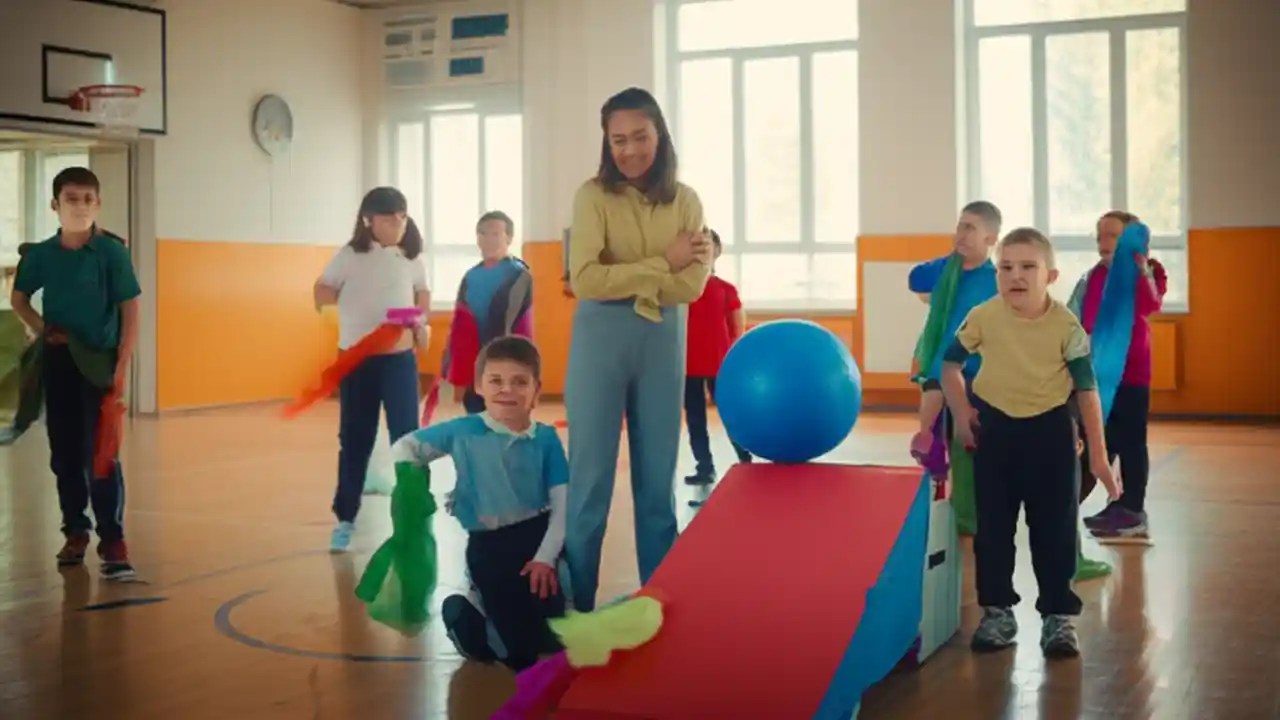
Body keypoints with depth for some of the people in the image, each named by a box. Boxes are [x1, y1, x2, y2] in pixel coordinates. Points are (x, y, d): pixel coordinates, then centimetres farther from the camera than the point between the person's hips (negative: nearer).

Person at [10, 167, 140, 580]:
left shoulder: (112, 252, -9)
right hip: (58, 364, 4)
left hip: (99, 363, -4)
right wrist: (41, 330, 0)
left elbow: (130, 311, -7)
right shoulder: (41, 255, 1)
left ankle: (113, 541, -2)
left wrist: (122, 367, -12)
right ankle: (75, 532, 25)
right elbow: (19, 298, 18)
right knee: (64, 454, 11)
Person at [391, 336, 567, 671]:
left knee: (554, 640, 1)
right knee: (523, 653, -5)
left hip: (540, 535, 2)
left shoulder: (546, 438, -1)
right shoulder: (463, 431, -3)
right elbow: (403, 448, 7)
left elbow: (563, 503, -3)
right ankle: (464, 616, 24)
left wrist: (546, 557, -12)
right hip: (489, 545, -2)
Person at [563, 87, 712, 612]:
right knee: (591, 474, 3)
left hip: (664, 341, 3)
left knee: (657, 476, 11)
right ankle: (576, 601, 13)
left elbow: (692, 284, -5)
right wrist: (661, 263, -12)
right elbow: (586, 280, -16)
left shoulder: (685, 201, 5)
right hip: (601, 340, -3)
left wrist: (624, 281, -11)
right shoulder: (594, 196, -4)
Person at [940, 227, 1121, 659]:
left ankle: (1058, 616, 15)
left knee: (1054, 530, 4)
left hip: (1049, 431, -1)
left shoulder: (1067, 325, -14)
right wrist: (961, 412, -6)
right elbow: (950, 365, 5)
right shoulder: (983, 317, -11)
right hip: (994, 429, 2)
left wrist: (1098, 457, -8)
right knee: (992, 528, 8)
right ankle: (997, 612, 20)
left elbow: (1087, 391, -8)